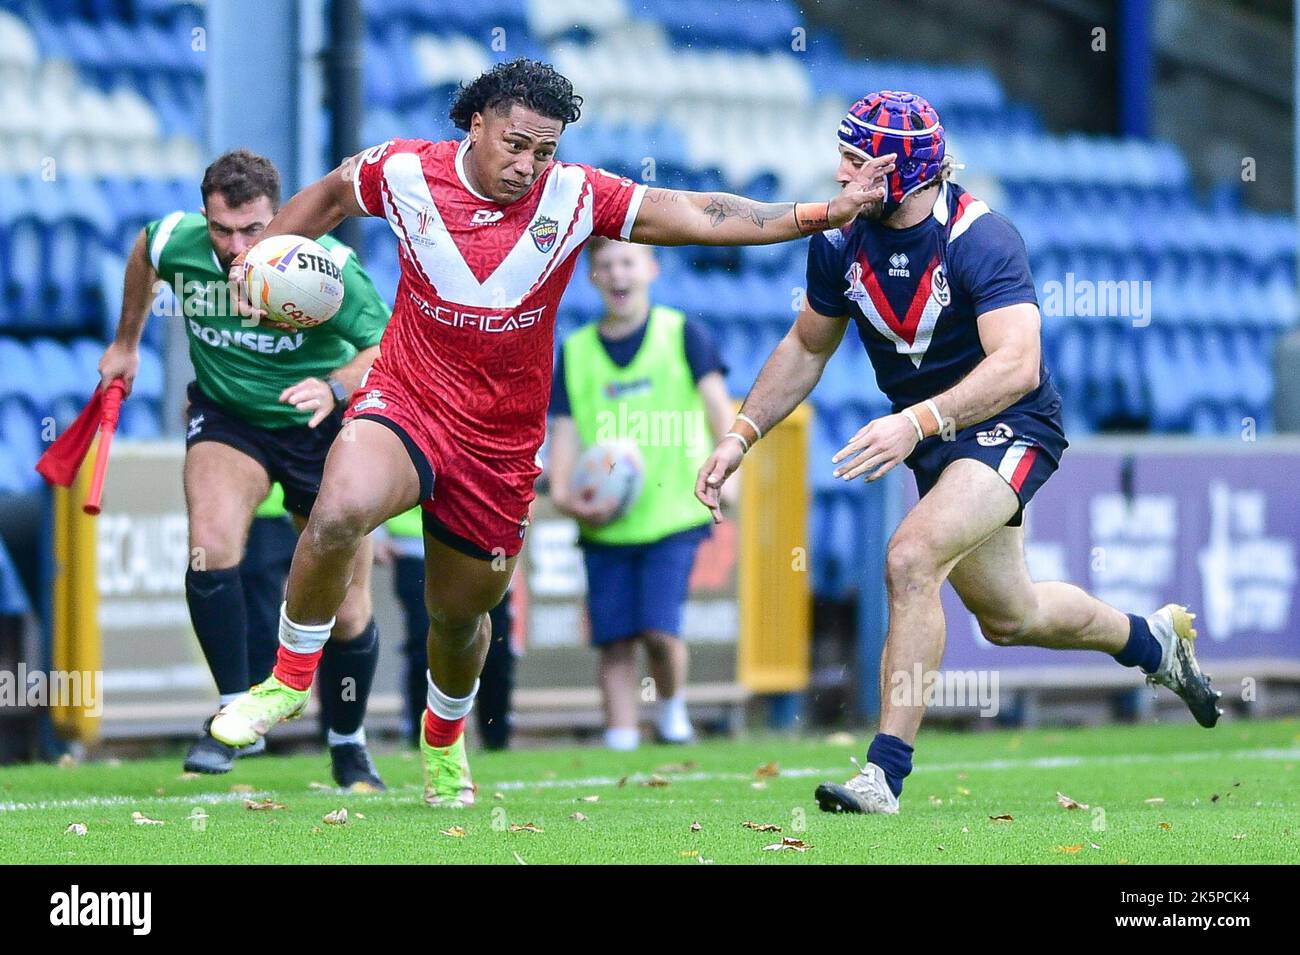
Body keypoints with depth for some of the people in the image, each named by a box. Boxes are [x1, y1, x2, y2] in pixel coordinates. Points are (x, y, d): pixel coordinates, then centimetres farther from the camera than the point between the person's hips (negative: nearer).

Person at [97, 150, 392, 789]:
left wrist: (335, 388, -45)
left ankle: (348, 744, 25)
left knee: (345, 608, 1)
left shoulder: (326, 264, -27)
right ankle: (233, 713, -13)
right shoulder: (174, 243, -18)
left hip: (319, 426, -2)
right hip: (225, 417, 2)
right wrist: (126, 343, 20)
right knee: (211, 543, -27)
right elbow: (141, 256, 7)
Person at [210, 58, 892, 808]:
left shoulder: (575, 198, -9)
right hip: (406, 403, -2)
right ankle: (290, 678, -11)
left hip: (500, 446, 2)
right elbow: (329, 196, 14)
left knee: (460, 612, 15)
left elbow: (702, 217, -10)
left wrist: (821, 214, -16)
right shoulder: (405, 171, -8)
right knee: (341, 509, -33)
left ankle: (445, 739, 48)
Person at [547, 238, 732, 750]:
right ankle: (620, 739, 8)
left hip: (672, 512, -3)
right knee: (614, 641, 0)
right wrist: (562, 493, -8)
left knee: (659, 629, -14)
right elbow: (566, 429, 8)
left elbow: (716, 404, 0)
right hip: (605, 525, 3)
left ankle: (672, 706, 14)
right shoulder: (576, 351, 9)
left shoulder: (681, 334, 3)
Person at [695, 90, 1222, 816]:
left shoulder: (981, 240, -27)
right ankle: (1152, 641, 51)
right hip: (932, 435, 7)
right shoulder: (841, 241, -9)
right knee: (1008, 617, 21)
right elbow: (807, 348, 9)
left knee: (912, 559, -29)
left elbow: (1016, 367, -39)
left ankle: (886, 772, -25)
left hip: (1009, 426, -7)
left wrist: (916, 422, -50)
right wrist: (742, 436, -1)